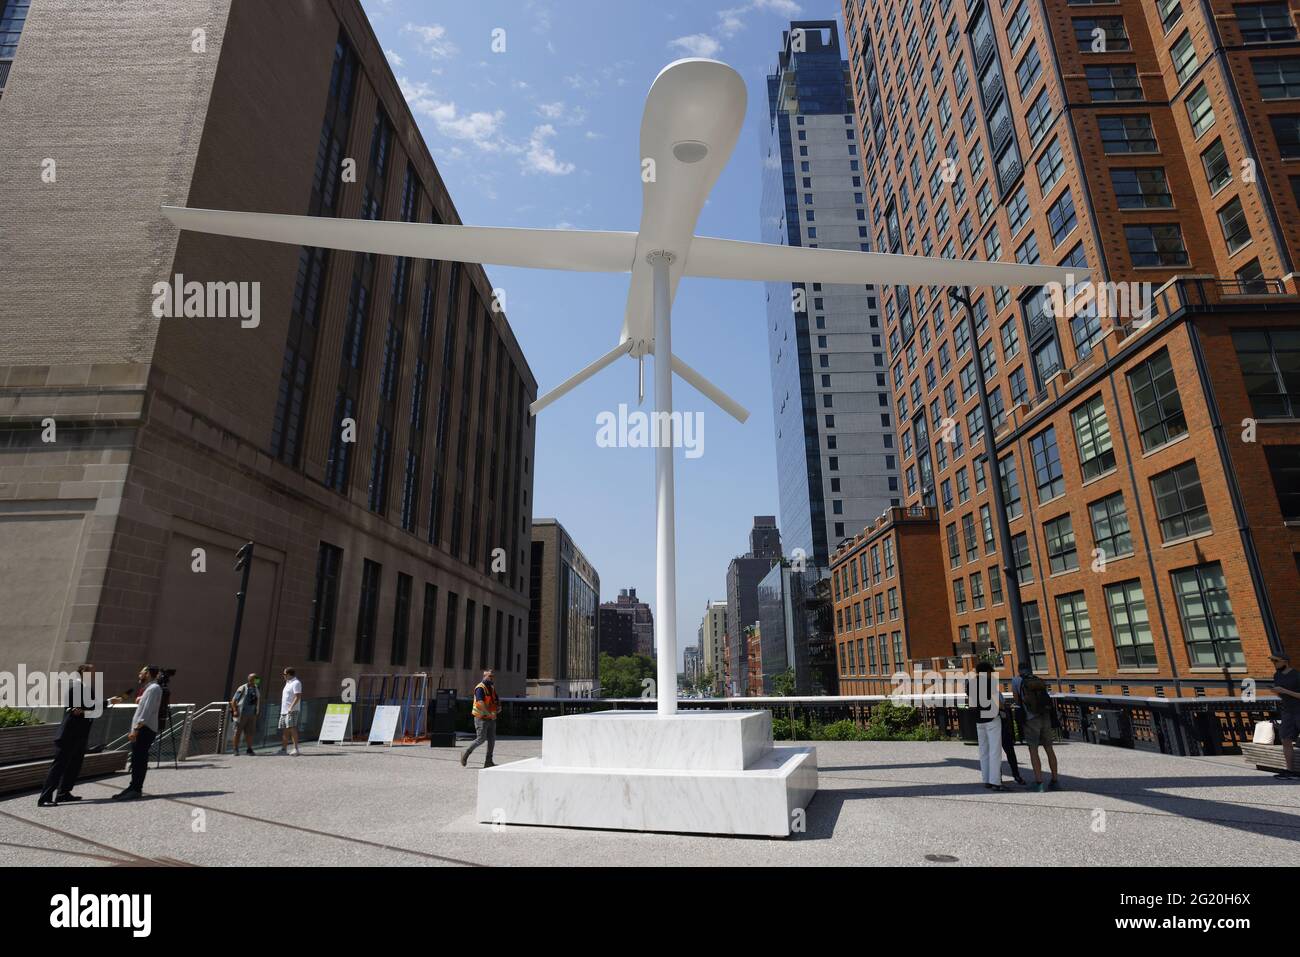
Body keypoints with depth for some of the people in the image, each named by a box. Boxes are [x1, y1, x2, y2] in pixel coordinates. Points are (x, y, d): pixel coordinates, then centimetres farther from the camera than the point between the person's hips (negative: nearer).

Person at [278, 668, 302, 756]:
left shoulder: (296, 683, -9)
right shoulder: (288, 683, 21)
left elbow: (298, 696, -18)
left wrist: (291, 707, -26)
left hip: (292, 710, -10)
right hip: (284, 711, 10)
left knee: (292, 728, -16)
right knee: (284, 730, 10)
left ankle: (296, 749, -19)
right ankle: (284, 749, 17)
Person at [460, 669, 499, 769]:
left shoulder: (492, 687, 14)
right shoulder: (480, 688, -12)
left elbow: (497, 700, 24)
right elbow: (480, 703, -25)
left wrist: (499, 706, 2)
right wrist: (489, 713, -27)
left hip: (491, 719, 8)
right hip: (482, 718, -8)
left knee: (492, 739, 3)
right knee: (481, 739, -8)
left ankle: (488, 762, 8)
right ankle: (466, 753, 12)